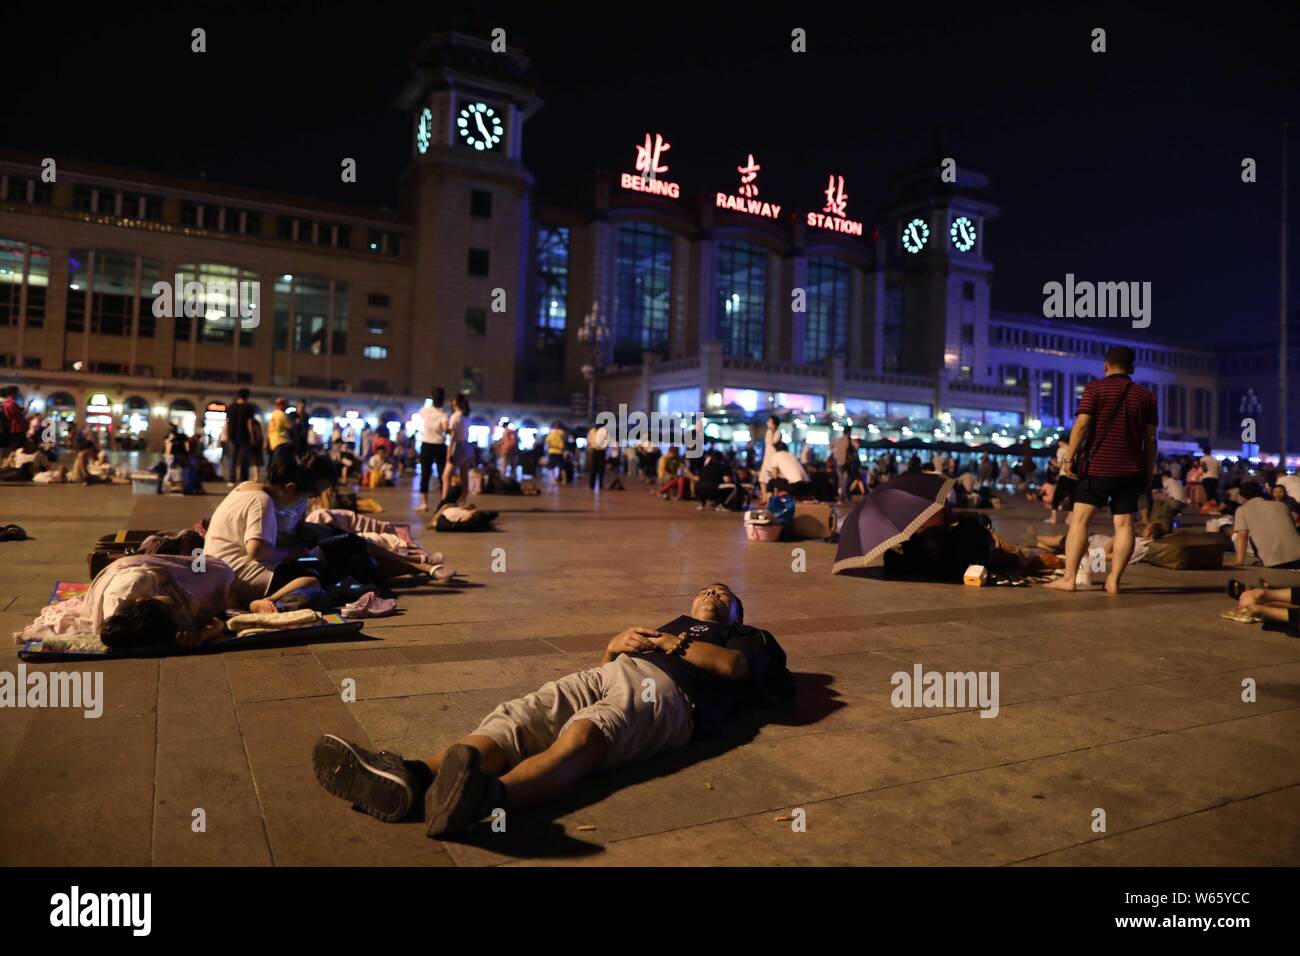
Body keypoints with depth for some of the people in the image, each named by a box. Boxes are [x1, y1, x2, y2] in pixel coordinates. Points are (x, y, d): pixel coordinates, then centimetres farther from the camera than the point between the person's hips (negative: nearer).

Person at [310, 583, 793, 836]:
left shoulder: (744, 637, 31)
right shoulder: (671, 625, 44)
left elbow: (732, 665, 5)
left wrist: (668, 643, 9)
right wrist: (618, 641, 9)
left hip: (665, 688, -5)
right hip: (610, 671, 5)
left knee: (581, 738, -38)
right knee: (517, 718, -26)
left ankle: (489, 793, -67)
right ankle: (414, 776, -51)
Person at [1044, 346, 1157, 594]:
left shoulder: (1095, 388, -2)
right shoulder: (1145, 396, 10)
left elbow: (1082, 424, -12)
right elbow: (1151, 438, 8)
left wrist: (1069, 457, -9)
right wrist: (1149, 472, 13)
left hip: (1098, 466, -3)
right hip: (1132, 469, 4)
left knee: (1080, 519, -1)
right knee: (1124, 523, 3)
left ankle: (1068, 578, -5)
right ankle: (1114, 580, 3)